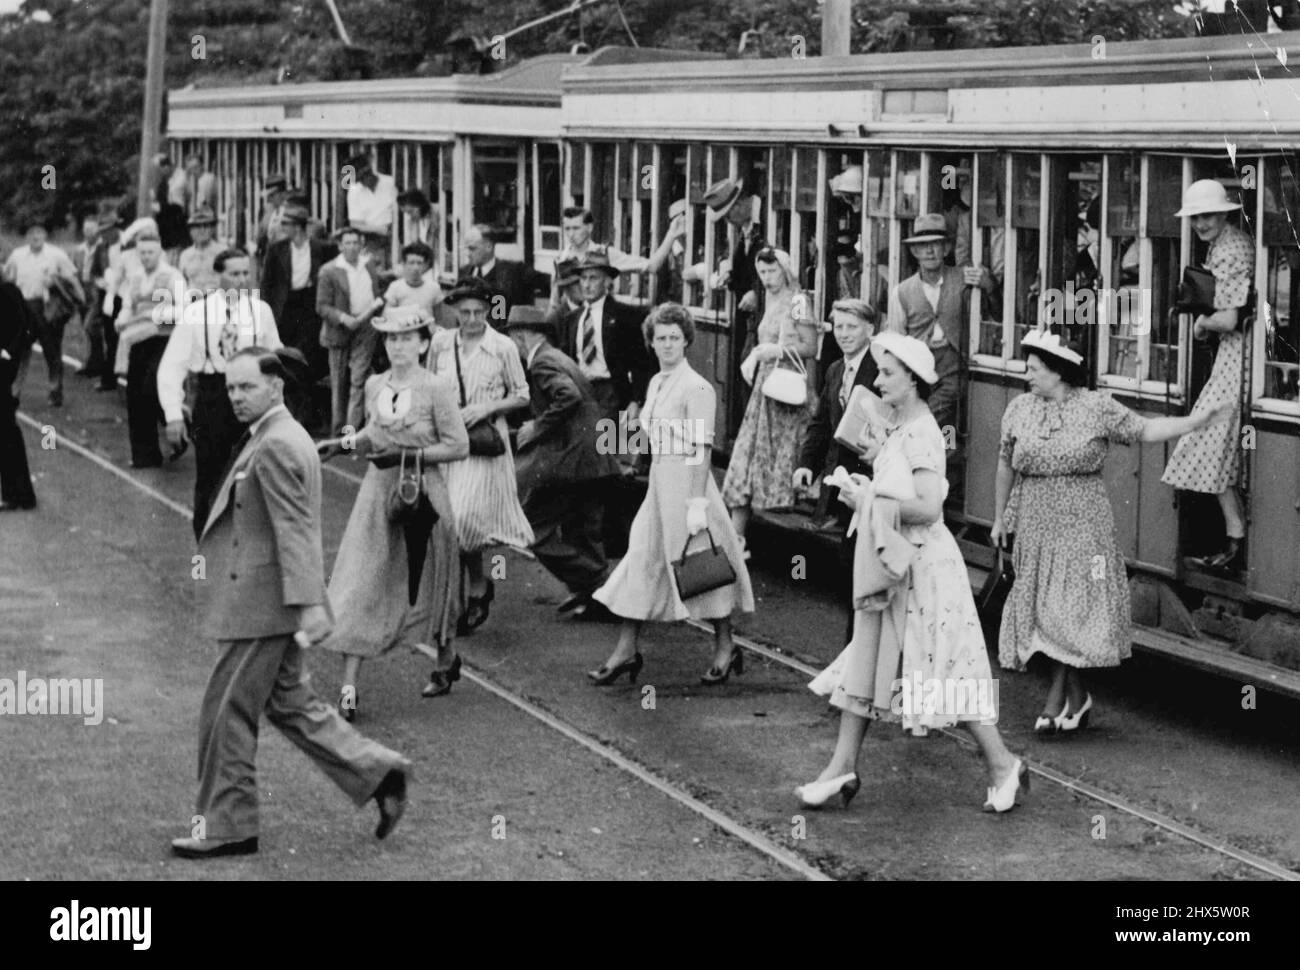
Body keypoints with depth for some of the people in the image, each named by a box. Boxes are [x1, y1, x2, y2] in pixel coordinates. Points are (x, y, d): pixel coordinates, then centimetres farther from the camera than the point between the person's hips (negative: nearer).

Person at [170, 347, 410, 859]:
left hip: (261, 605, -10)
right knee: (288, 702, 17)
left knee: (227, 712, 0)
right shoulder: (283, 437, 14)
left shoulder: (275, 446, -18)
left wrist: (309, 604, -26)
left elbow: (294, 530, -23)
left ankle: (226, 826, 10)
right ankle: (377, 772, 17)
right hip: (266, 603, 10)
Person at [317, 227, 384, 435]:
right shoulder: (329, 271, -3)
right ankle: (338, 429, 15)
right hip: (339, 332, -3)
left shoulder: (369, 269, 12)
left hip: (365, 330, 3)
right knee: (339, 383, 5)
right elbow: (322, 307, -6)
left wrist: (376, 304, 0)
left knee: (359, 380, -8)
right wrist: (344, 318, -19)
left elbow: (376, 297, 24)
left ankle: (353, 427, -9)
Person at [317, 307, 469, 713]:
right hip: (379, 493, 4)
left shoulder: (437, 387, -11)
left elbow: (459, 446, -11)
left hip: (422, 494, -4)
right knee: (358, 588, -4)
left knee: (425, 587, 11)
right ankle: (348, 687, -4)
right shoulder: (374, 386, 5)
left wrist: (406, 456, -17)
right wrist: (342, 444, 5)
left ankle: (446, 659, 38)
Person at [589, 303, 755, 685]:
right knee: (642, 563, 6)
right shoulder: (656, 384, 11)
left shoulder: (697, 388, -13)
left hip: (688, 482, -8)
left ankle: (725, 649, 18)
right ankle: (626, 650, 10)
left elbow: (701, 450, -17)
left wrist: (697, 503, -20)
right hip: (659, 482, 8)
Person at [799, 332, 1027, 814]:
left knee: (944, 673, -3)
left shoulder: (920, 434, -18)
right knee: (866, 665, 10)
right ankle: (843, 768, 15)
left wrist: (871, 502, -18)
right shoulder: (901, 429, 11)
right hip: (893, 562, 10)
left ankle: (1003, 765, 8)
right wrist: (867, 493, 6)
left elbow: (928, 507, -25)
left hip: (922, 564, -10)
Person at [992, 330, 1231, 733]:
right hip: (1036, 524, 3)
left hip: (1083, 524, -3)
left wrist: (1191, 423, -12)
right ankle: (1076, 696, 16)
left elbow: (1145, 430, 1)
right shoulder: (1019, 408, 5)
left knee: (1070, 608, -8)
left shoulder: (1097, 408, -4)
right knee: (1043, 606, 3)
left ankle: (1057, 698, 4)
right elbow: (1006, 464, 14)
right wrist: (999, 517, 18)